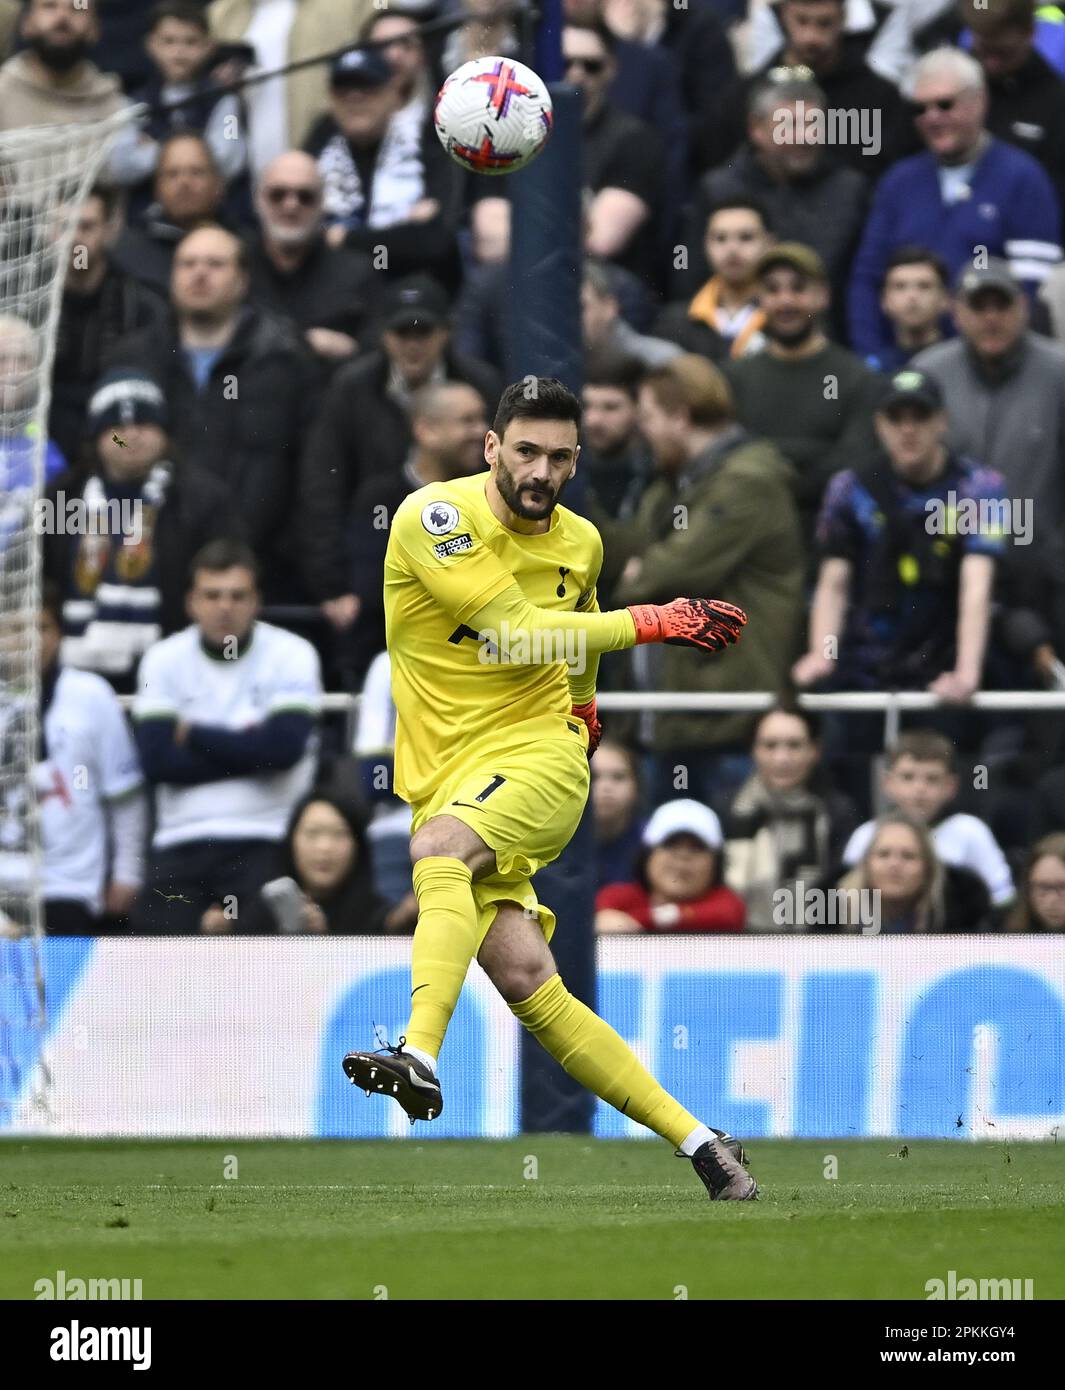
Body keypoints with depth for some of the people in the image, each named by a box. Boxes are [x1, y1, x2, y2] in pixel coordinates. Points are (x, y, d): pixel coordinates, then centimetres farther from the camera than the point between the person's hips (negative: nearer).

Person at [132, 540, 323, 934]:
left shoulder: (291, 655, 1)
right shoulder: (164, 661, 7)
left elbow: (285, 746, -14)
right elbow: (157, 761, -5)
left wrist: (193, 735, -4)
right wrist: (247, 750, -8)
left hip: (266, 842, -2)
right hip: (182, 845, 2)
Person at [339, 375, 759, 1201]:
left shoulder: (581, 542, 9)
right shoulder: (434, 518, -7)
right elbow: (516, 634, -15)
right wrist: (651, 624, -14)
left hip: (541, 756, 0)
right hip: (445, 778, 0)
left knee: (441, 846, -34)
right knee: (525, 978, -12)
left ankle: (421, 1055, -51)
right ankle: (700, 1145, -6)